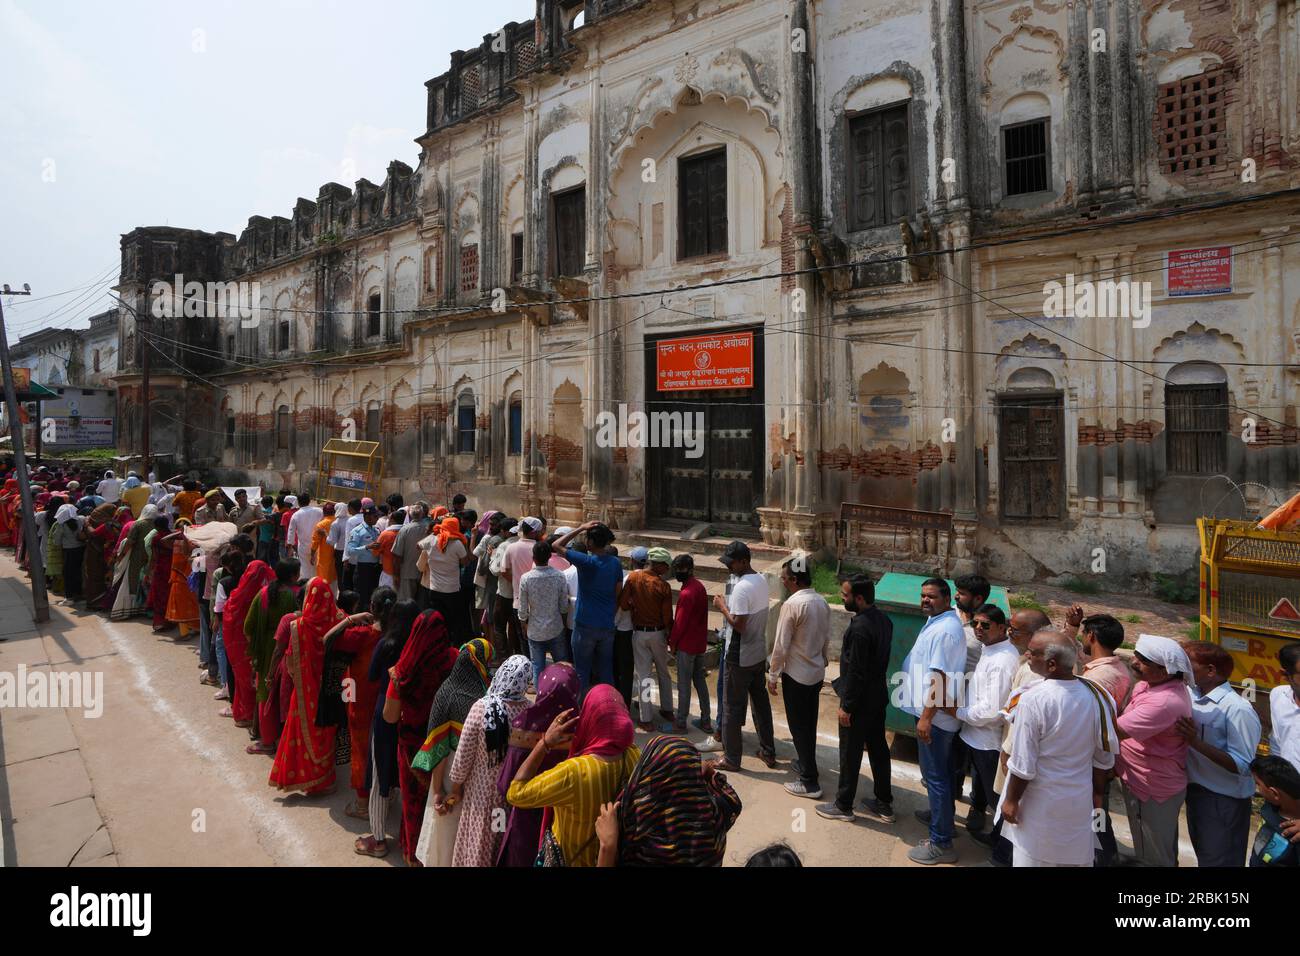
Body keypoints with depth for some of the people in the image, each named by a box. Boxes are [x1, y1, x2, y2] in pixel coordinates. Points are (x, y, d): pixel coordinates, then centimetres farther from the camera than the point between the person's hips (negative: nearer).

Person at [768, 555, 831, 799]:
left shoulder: (792, 604, -22)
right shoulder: (822, 602, 2)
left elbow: (781, 645, -19)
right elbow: (826, 638, 11)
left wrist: (773, 676, -10)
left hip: (796, 675, -8)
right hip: (817, 672, 8)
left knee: (799, 727, 3)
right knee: (809, 724, 21)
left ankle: (810, 782, 9)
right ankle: (805, 763, 37)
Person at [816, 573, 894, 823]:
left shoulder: (859, 628, -27)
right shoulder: (883, 620, 2)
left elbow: (855, 671, -24)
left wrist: (846, 706, -16)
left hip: (859, 701, -9)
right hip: (878, 696, 9)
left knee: (850, 754, 6)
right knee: (878, 749, 17)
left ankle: (843, 806, 20)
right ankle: (884, 805, 29)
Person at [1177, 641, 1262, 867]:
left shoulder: (1238, 710, -25)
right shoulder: (1192, 694, -4)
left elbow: (1243, 766, -24)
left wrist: (1196, 742, -31)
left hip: (1225, 800, -7)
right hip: (1196, 789, 7)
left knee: (1219, 860, 10)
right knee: (1202, 855, 25)